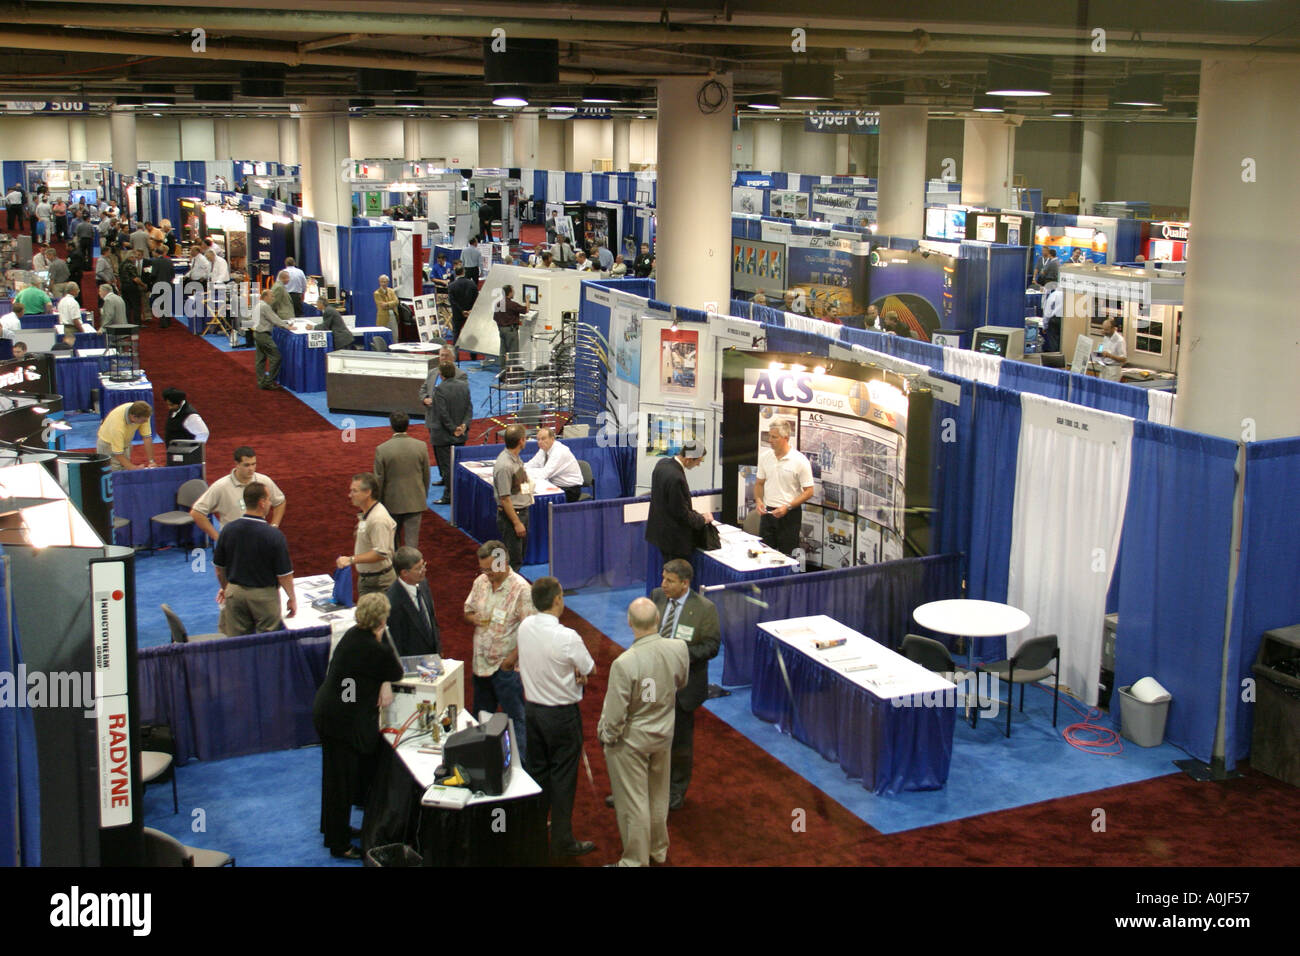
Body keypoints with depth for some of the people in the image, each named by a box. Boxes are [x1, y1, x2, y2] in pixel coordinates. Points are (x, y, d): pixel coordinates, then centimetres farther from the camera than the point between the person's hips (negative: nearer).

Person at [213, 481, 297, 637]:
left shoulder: (227, 530, -7)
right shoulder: (274, 535, -20)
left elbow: (219, 567, 5)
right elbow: (284, 575, -14)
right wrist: (292, 599, 3)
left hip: (234, 592, 4)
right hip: (264, 595, -4)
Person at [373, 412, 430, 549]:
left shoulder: (381, 450, -13)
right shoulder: (421, 446, -9)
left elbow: (379, 480, -7)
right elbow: (426, 475, 1)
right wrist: (424, 497, 16)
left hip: (392, 502, 0)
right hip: (415, 501, 0)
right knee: (412, 539, 4)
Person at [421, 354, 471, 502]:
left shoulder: (440, 389, -19)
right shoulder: (464, 386, 2)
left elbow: (443, 413, -20)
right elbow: (469, 408, 3)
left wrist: (452, 429, -12)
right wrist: (464, 424, -1)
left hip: (444, 434, -7)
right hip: (461, 435, 7)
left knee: (446, 465, 1)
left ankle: (449, 495, 4)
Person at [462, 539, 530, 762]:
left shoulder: (521, 589, -17)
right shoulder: (480, 582, 3)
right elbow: (467, 611, 16)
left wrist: (512, 657, -24)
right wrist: (472, 618, -8)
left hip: (506, 666, -7)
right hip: (481, 662, 7)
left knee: (515, 718, 2)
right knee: (481, 717, 19)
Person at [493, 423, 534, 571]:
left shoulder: (516, 459, 6)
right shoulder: (504, 465, -23)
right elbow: (504, 499, -22)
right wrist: (517, 523, -20)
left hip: (523, 512, 10)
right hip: (510, 515, -10)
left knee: (519, 558, 18)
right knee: (513, 560, -4)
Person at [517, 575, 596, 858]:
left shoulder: (525, 627, -6)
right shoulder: (567, 637, -25)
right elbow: (589, 669, -11)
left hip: (532, 708, 6)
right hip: (562, 715, -6)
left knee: (537, 770, 20)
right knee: (563, 776, 6)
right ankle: (562, 841, 15)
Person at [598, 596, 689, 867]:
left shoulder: (624, 663, -32)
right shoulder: (679, 649, -17)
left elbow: (615, 714, -22)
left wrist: (607, 736, -4)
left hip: (630, 742, -5)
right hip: (664, 735, 6)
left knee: (633, 803, 11)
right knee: (658, 796, 25)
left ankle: (635, 860, 26)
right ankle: (659, 850, 43)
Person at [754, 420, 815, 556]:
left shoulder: (800, 461, -12)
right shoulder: (764, 456, 3)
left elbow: (808, 491, -10)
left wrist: (788, 507, -19)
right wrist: (758, 500, -5)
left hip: (790, 514, -5)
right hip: (767, 512, 5)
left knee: (787, 556, 0)